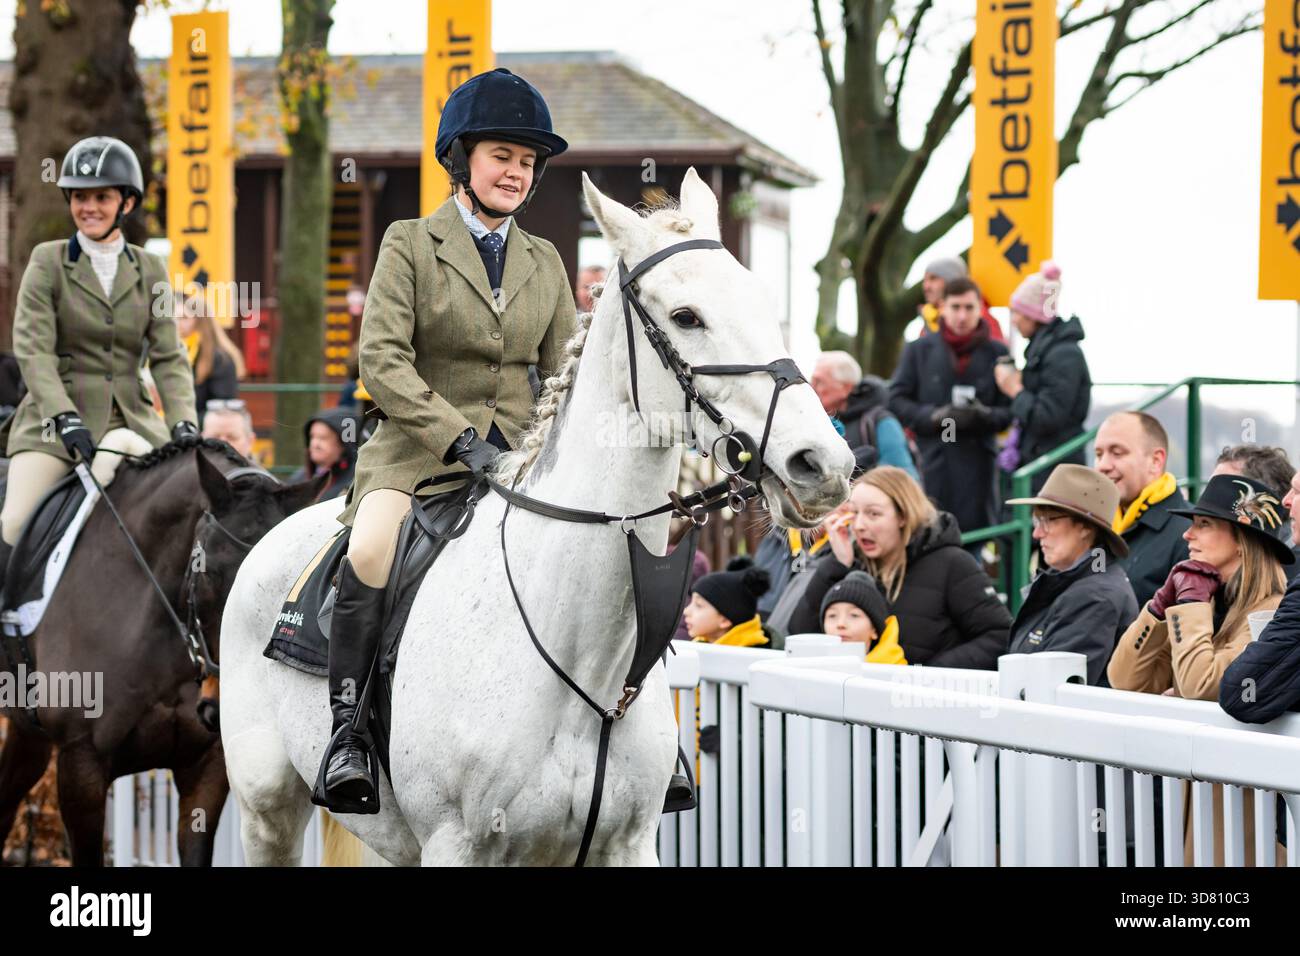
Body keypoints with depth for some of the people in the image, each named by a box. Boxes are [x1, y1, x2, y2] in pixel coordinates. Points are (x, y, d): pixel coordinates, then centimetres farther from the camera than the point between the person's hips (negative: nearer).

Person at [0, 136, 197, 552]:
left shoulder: (150, 270, 9)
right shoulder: (48, 262, 1)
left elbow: (168, 357, 5)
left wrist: (184, 425, -11)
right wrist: (66, 419, -21)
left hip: (132, 419, 3)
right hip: (56, 416, -3)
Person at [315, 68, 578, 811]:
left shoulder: (545, 263, 15)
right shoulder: (410, 245, 2)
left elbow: (568, 372, 16)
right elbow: (382, 359, -9)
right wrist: (460, 440, -19)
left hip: (520, 450, 4)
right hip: (418, 445, -4)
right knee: (372, 547, -33)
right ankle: (348, 730, -26)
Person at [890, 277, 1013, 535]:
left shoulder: (996, 354, 7)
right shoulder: (919, 350, 9)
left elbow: (1009, 410, 7)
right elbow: (896, 401, 6)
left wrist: (984, 416, -15)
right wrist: (934, 417, -10)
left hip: (977, 464, 0)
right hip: (932, 463, 0)